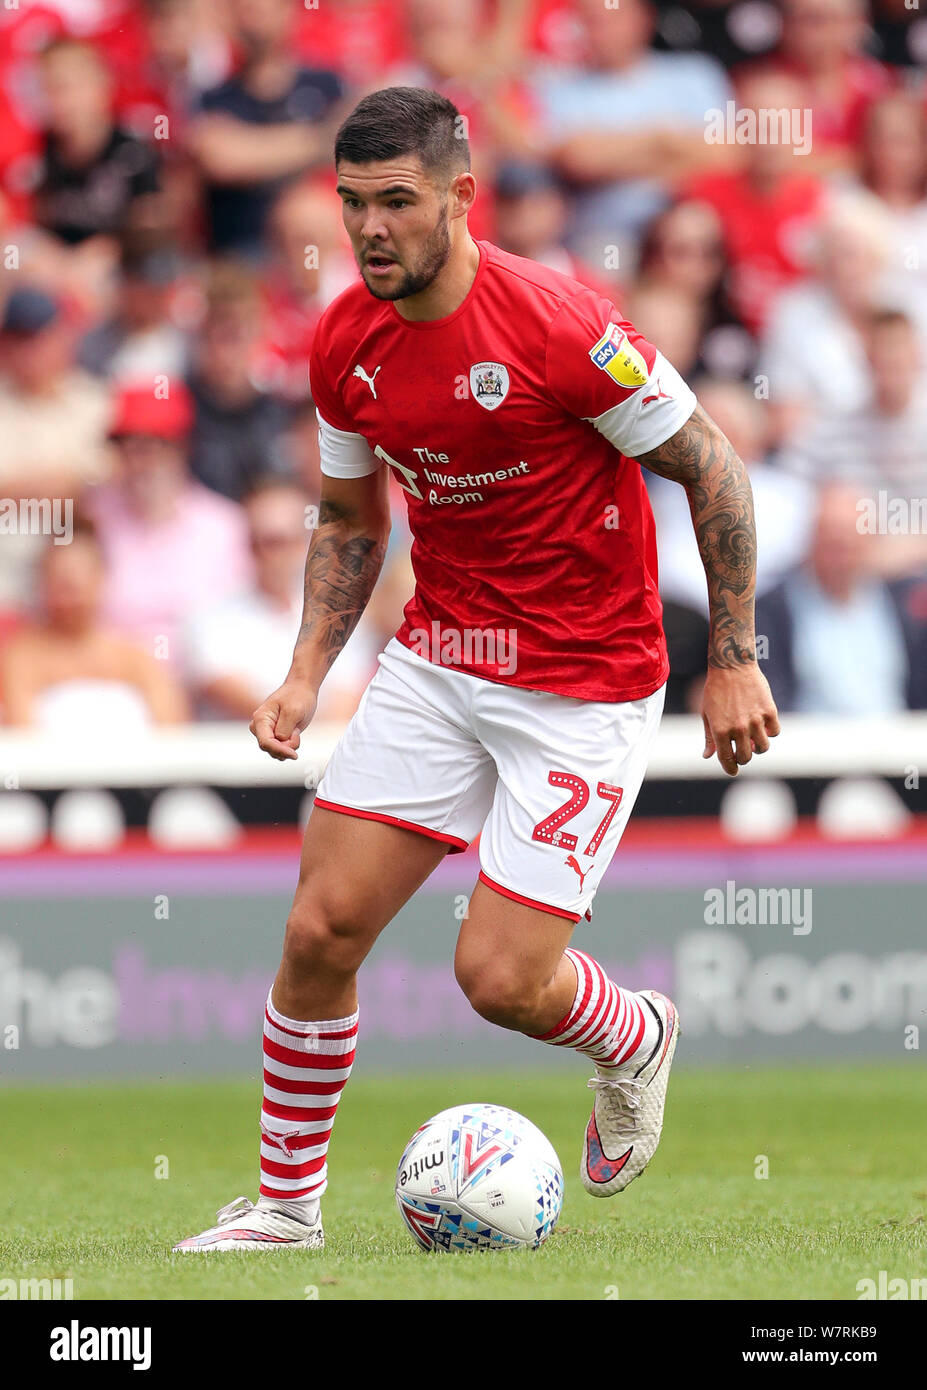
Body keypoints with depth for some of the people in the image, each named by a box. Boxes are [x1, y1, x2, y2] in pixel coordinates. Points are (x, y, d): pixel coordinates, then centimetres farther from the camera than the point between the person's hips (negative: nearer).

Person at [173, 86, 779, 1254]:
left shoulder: (557, 325, -22)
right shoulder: (343, 347, -2)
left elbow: (710, 467, -12)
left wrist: (735, 660, -10)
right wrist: (306, 675, 3)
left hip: (585, 689, -6)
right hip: (437, 663, 6)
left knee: (500, 979, -10)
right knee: (320, 930, -2)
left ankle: (637, 1043, 25)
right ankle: (287, 1203, 15)